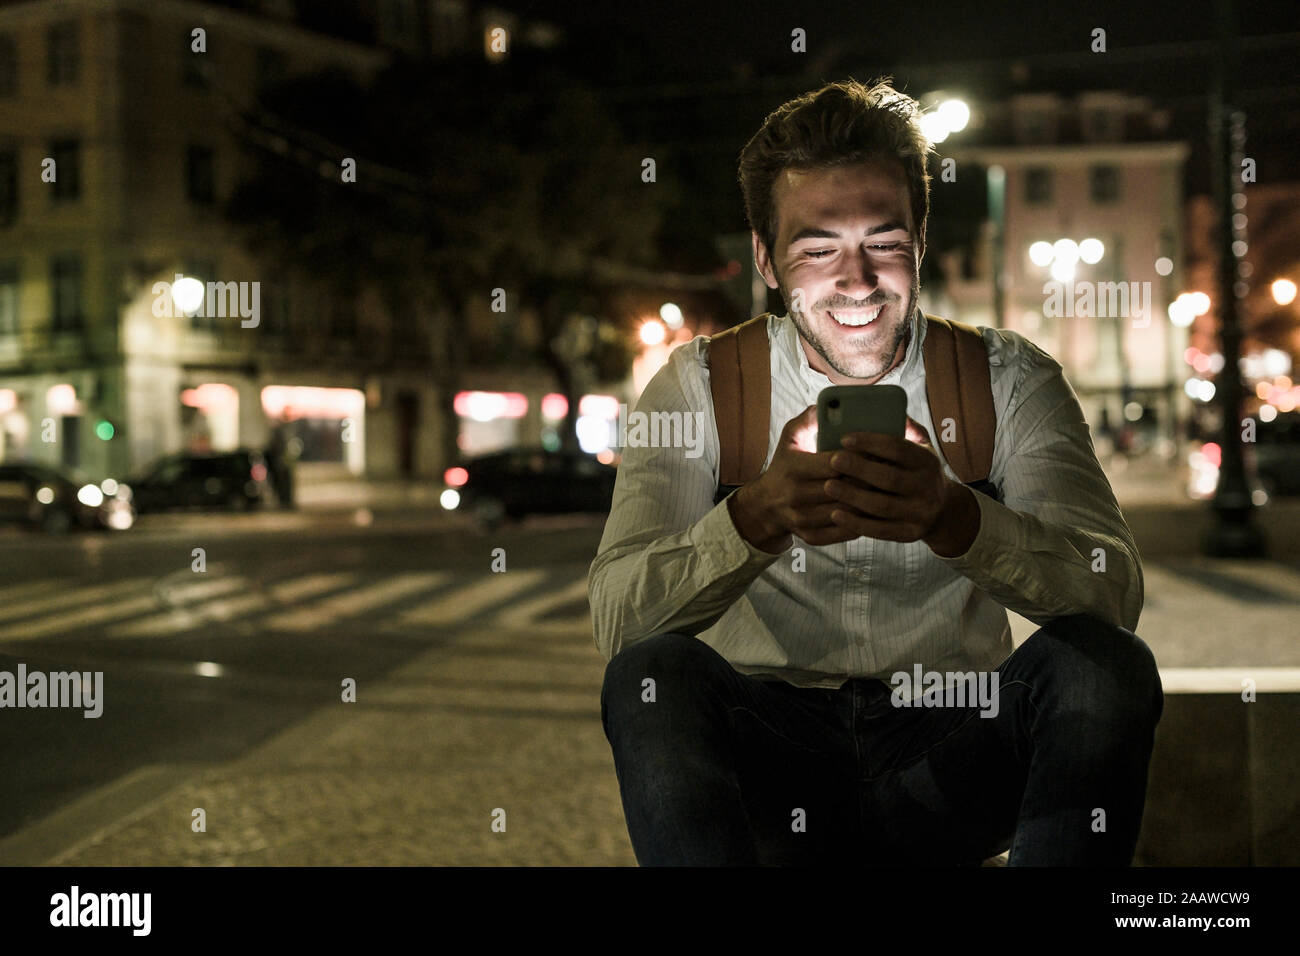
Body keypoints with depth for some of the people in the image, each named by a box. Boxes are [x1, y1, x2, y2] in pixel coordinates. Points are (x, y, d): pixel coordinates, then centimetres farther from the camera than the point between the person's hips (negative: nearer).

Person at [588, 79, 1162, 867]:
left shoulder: (1010, 379, -1)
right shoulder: (702, 383, -2)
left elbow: (1114, 594, -16)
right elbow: (617, 618, -16)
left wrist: (952, 517, -36)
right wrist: (760, 516, -36)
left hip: (952, 751, 1)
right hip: (773, 746, -1)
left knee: (1110, 664, -25)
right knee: (651, 674, -29)